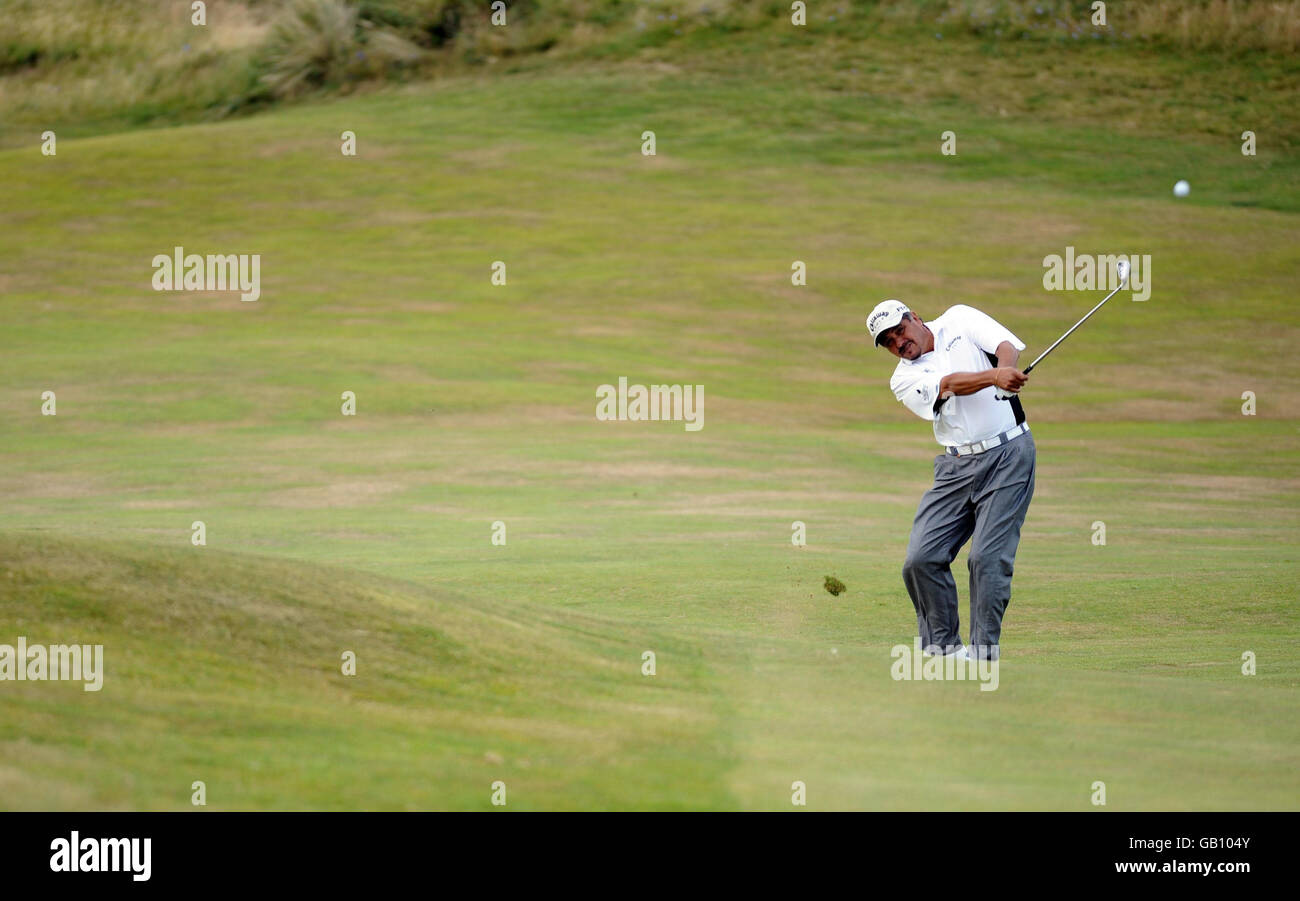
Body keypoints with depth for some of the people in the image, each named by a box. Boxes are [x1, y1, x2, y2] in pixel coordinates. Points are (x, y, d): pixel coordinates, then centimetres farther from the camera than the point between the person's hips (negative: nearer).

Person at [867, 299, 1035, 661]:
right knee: (922, 559, -6)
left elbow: (1005, 345, -9)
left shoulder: (959, 320, 7)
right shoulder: (905, 379, 5)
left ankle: (983, 652, -6)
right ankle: (943, 647, 8)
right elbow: (949, 385, -15)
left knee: (988, 557, -12)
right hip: (956, 466, 3)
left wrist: (1007, 370, -33)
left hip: (1008, 454, -3)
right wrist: (994, 376, -34)